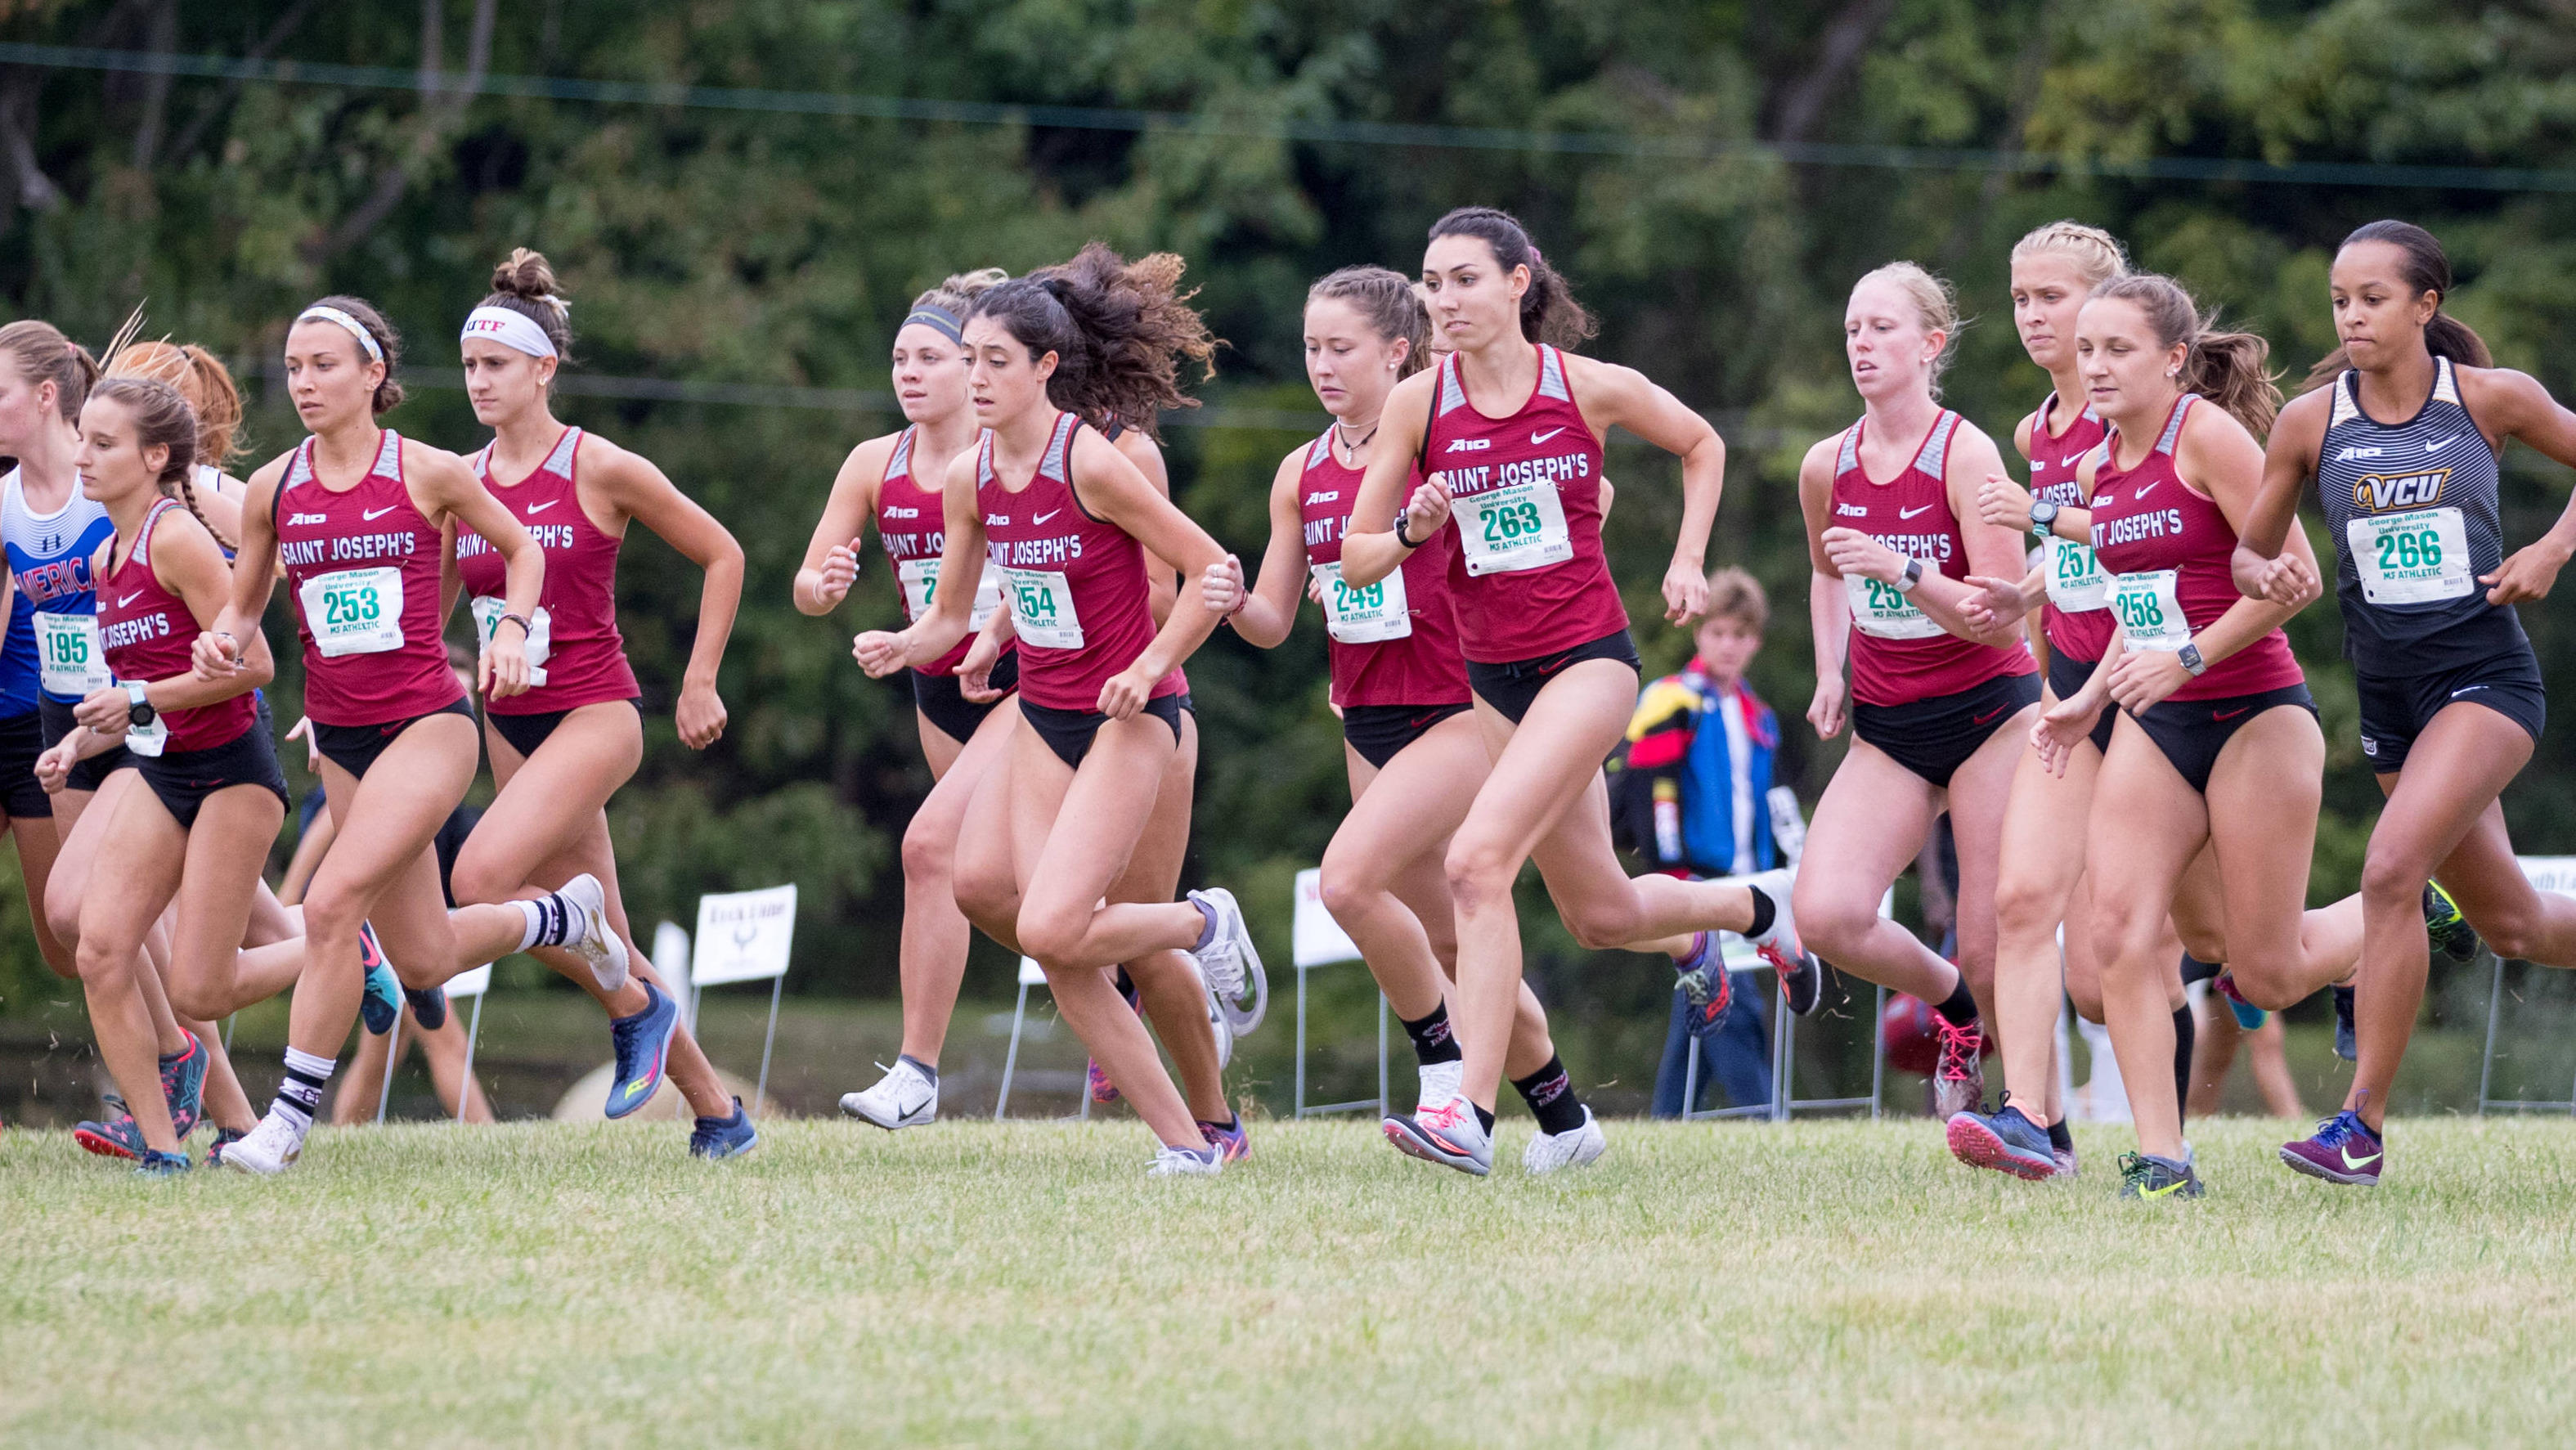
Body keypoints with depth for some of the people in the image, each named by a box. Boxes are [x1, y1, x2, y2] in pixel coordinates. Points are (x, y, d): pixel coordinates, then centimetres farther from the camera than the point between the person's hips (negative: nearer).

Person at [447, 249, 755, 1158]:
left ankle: (633, 1007, -5)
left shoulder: (598, 469, -8)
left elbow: (722, 556, 0)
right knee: (602, 940, 6)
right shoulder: (462, 481, 7)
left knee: (482, 877, -25)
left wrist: (700, 683, -1)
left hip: (593, 715, -6)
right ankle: (718, 1114, 17)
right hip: (508, 724, 6)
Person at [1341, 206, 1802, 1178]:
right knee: (1602, 916, 14)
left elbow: (1702, 446, 14)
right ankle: (1746, 911, 49)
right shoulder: (1418, 404, -3)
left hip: (1589, 659, -4)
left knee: (1477, 859, -24)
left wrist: (1688, 562, 4)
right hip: (1494, 677, 5)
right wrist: (1412, 529, -19)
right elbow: (1356, 560, 1)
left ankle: (1470, 1116, -25)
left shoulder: (1592, 388, -6)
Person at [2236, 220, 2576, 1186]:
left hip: (2485, 675, -4)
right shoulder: (2310, 423, 0)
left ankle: (2363, 1124, -17)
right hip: (2390, 695, 4)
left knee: (2392, 870, -22)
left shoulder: (2492, 399, -5)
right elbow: (2246, 553, 7)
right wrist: (2267, 577, -16)